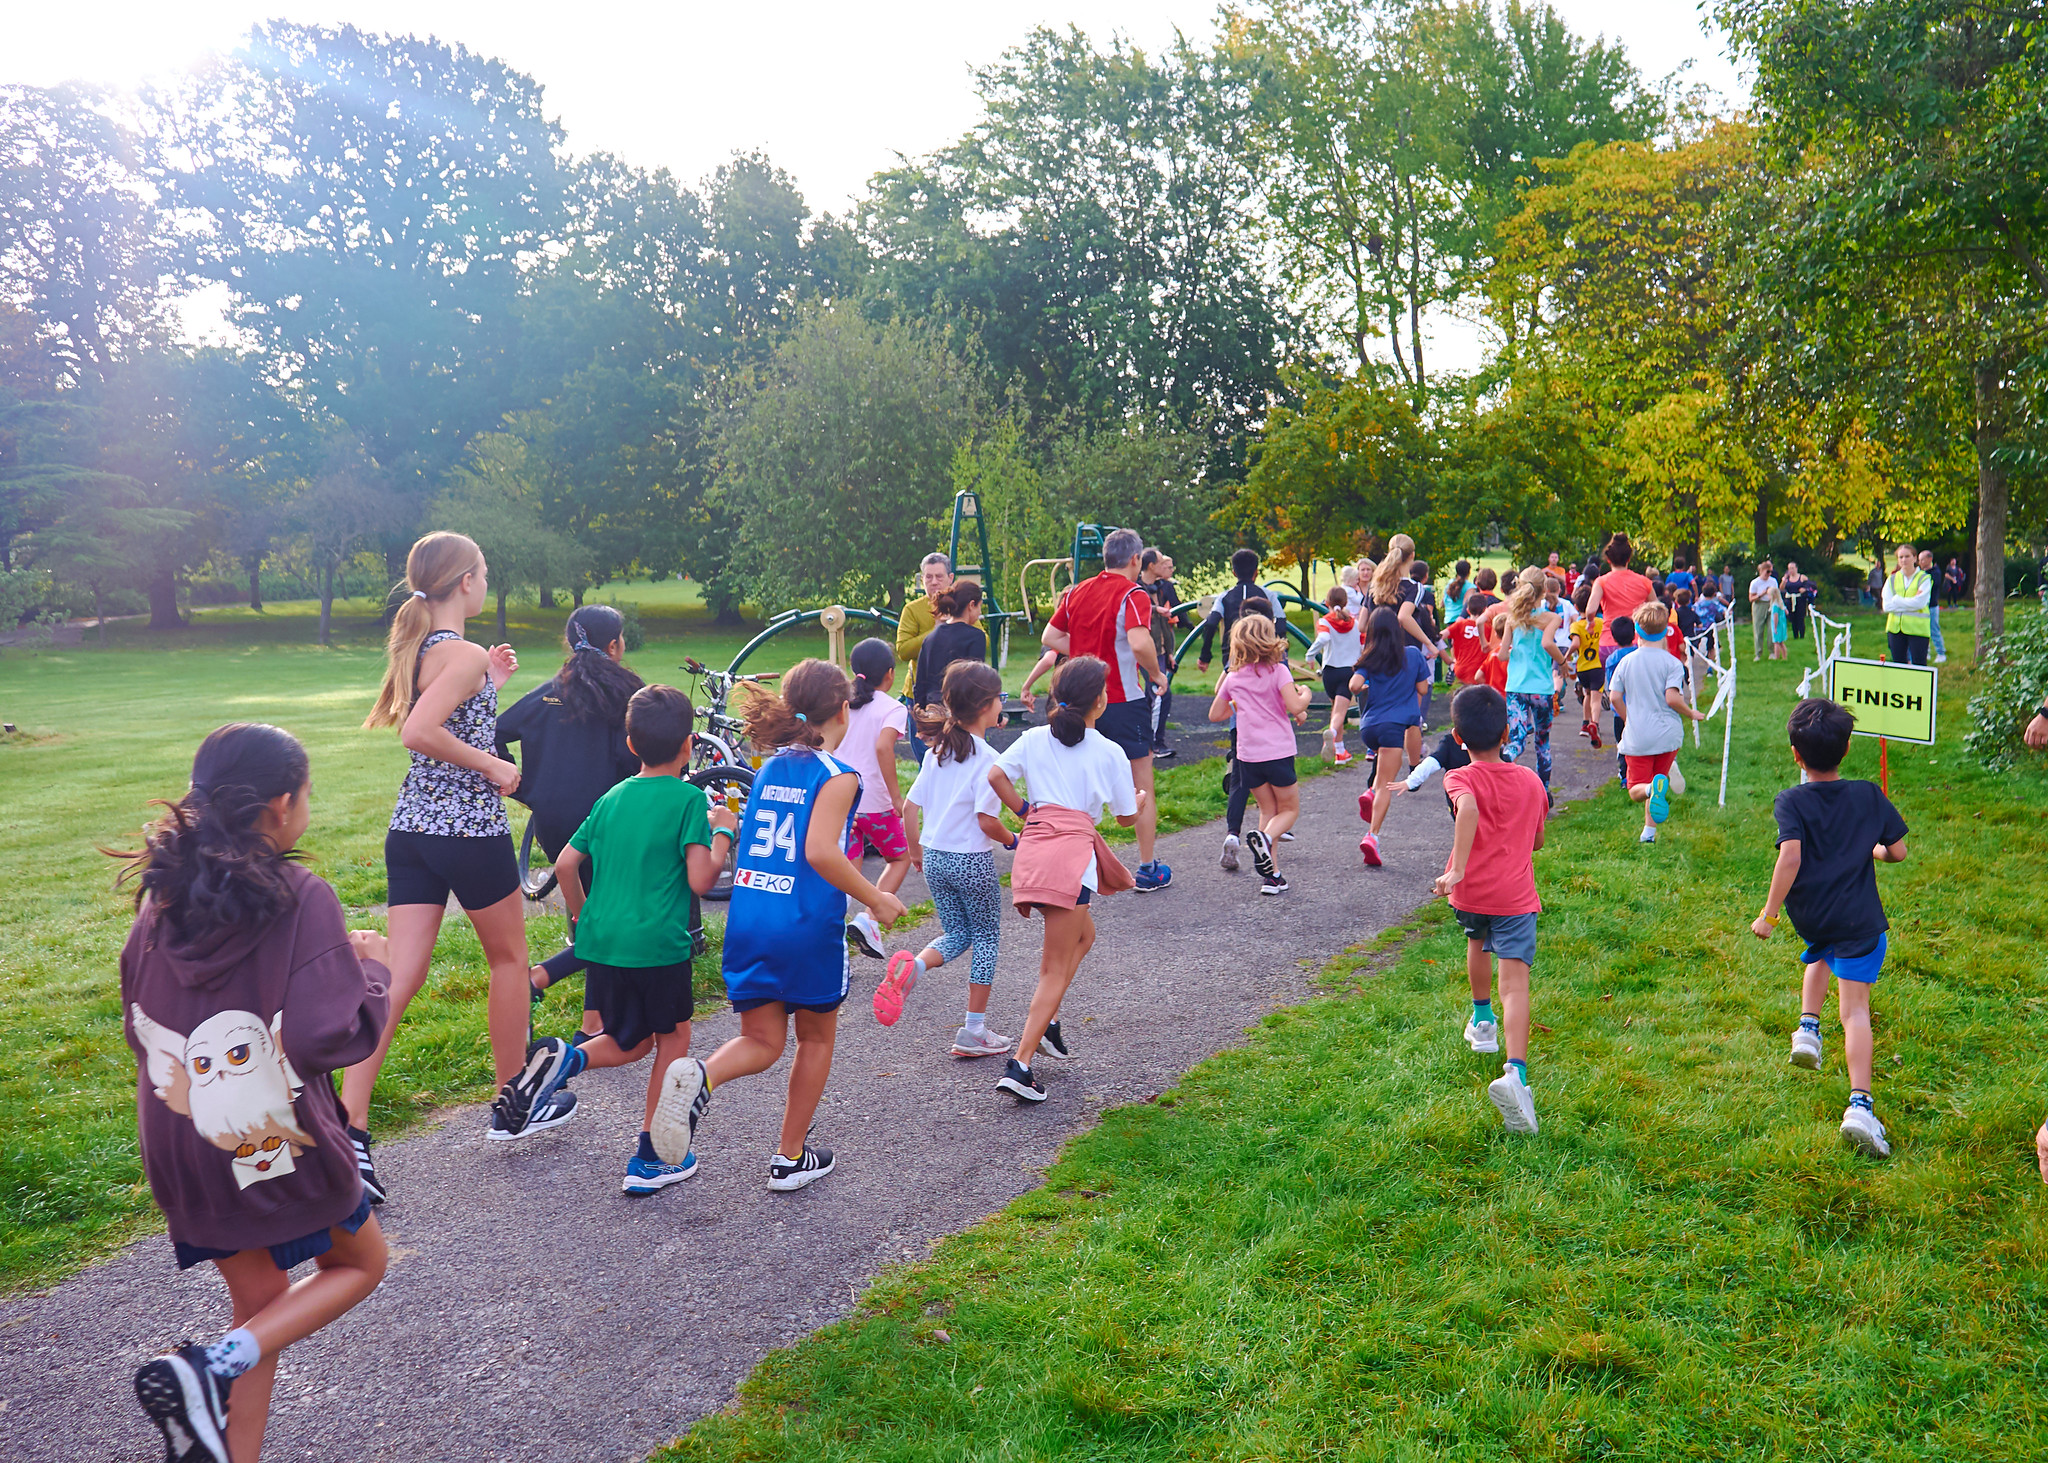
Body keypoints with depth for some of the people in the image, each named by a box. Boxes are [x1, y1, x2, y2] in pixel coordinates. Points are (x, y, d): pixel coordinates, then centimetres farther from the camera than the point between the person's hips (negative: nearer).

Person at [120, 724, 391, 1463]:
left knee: (258, 1303, 23)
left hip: (183, 1146, 6)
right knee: (360, 1263, 18)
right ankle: (215, 1366, -3)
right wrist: (370, 966, -8)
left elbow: (139, 1026, 12)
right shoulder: (300, 898, -19)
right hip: (280, 1147, -6)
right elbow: (330, 1036, -25)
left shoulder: (163, 893, 0)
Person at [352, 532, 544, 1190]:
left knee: (400, 977, 4)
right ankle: (513, 1103, 28)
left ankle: (348, 1131, -1)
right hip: (471, 829, -7)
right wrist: (492, 765, -19)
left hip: (411, 830, 7)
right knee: (510, 959, 14)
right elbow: (418, 732, -29)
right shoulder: (465, 654, -16)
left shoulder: (416, 648, 11)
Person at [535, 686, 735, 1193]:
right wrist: (722, 833, 2)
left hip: (602, 941, 6)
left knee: (631, 1043, 22)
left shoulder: (613, 798, 11)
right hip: (659, 943, -5)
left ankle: (570, 1058, -8)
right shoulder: (688, 798, -7)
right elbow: (700, 880, -14)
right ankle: (649, 1160, 13)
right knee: (673, 1039, 13)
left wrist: (582, 917, 25)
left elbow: (566, 863, 12)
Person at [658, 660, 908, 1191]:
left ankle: (700, 1077, -19)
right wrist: (876, 900, -12)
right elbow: (820, 851, -22)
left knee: (762, 1041, 13)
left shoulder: (769, 767, 12)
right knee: (816, 1038, 16)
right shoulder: (838, 775, -9)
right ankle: (790, 1158, 22)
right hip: (807, 927, -5)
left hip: (746, 921, 5)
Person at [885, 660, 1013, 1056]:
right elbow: (986, 819, -21)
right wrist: (1011, 840, -2)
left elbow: (910, 807, 6)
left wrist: (916, 851, 19)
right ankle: (975, 1030, 12)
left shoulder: (937, 751, 4)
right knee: (986, 938, 10)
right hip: (972, 860, -6)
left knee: (956, 934, 19)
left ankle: (912, 967, -12)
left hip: (934, 858, 6)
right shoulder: (985, 758, -16)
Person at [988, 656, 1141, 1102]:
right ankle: (1021, 1064, -9)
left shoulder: (1035, 738, 12)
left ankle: (1044, 1021, 18)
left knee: (1083, 935, 28)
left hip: (1033, 844, 6)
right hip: (1072, 851, -5)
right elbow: (1126, 817, 11)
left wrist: (1025, 812, 11)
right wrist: (1142, 797, 32)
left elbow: (996, 775, -1)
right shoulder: (1109, 753, 3)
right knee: (1057, 968, -2)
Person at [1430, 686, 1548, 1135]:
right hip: (1517, 895, 0)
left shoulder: (1460, 779, -3)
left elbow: (1468, 809, -27)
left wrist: (1458, 868, -31)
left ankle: (1483, 1022, 52)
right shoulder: (1531, 782, 8)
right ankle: (1515, 1072, -29)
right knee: (1515, 983, -10)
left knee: (1477, 941, 31)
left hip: (1470, 891, 0)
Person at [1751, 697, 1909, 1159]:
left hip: (1807, 914, 0)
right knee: (1855, 1009, 0)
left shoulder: (1791, 802, -9)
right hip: (1858, 918, 0)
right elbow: (1898, 852, 4)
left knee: (1820, 956, 36)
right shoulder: (1869, 795, -1)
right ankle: (1859, 1104, -11)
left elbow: (1790, 857, -21)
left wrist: (1768, 914, -16)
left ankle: (1807, 1028, 21)